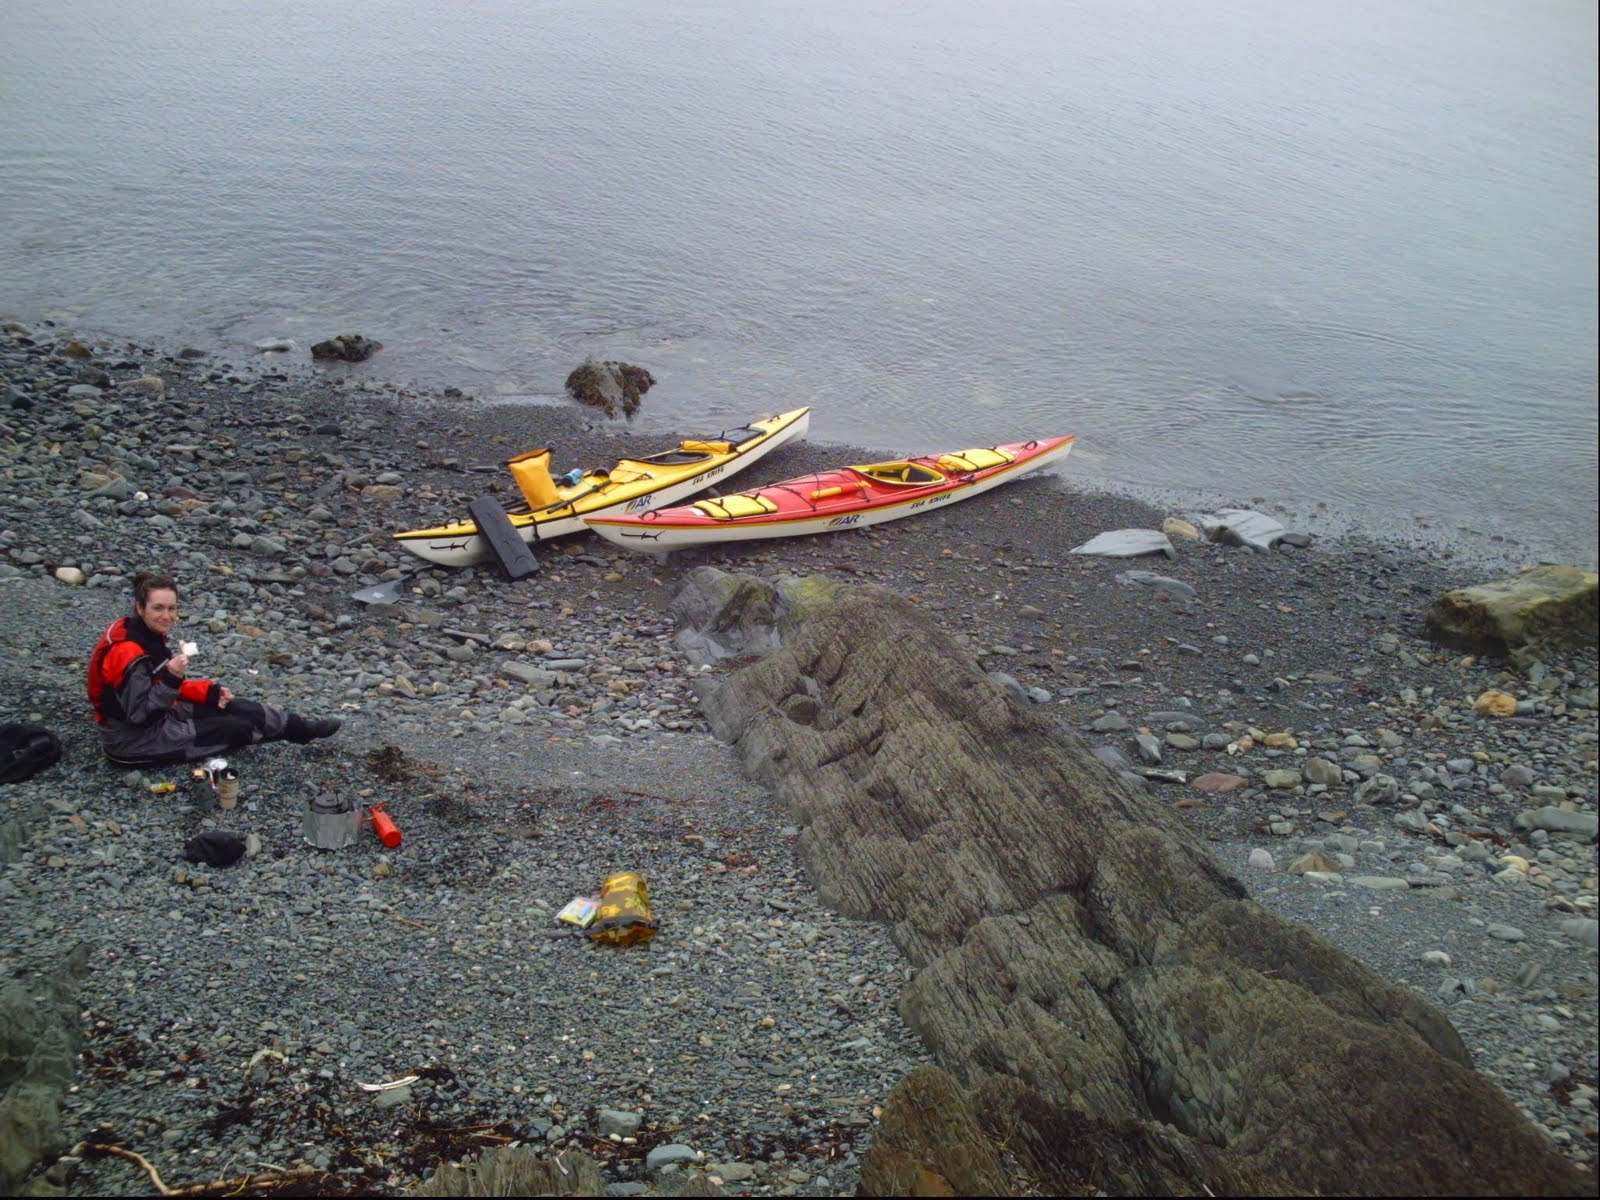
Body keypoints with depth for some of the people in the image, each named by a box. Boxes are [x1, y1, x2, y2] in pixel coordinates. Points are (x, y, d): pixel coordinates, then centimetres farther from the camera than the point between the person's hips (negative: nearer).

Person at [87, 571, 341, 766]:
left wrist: (210, 691, 1)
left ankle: (304, 727, 10)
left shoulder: (147, 634, -1)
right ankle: (303, 730, 13)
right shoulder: (129, 653, -28)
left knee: (236, 708, 0)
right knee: (237, 727, -4)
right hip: (134, 741, -8)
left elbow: (161, 684, 11)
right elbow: (139, 715, -25)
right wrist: (171, 679, -35)